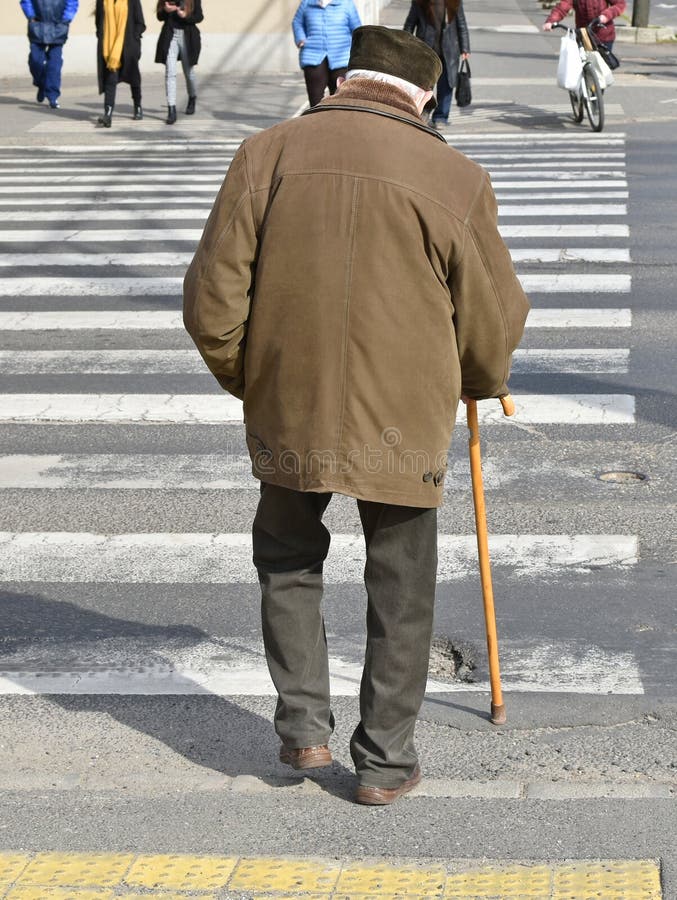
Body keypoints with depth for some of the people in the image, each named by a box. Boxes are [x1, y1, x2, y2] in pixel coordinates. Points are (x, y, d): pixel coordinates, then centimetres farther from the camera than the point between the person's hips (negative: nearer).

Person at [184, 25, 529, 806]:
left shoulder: (266, 155, -2)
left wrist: (247, 381, 15)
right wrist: (479, 383, 22)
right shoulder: (455, 179, -6)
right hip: (404, 420, -1)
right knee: (399, 593, 13)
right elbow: (492, 324, 0)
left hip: (287, 411, 2)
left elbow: (212, 300, -3)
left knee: (288, 562, 24)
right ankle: (384, 762, 20)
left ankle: (303, 727, 22)